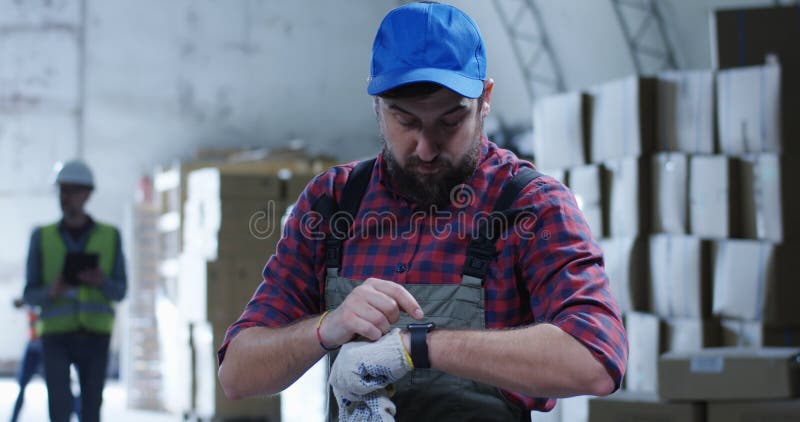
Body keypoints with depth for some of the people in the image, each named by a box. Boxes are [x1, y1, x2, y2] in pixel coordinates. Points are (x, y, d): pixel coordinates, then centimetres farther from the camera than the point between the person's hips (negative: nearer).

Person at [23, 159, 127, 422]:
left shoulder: (110, 237, 5)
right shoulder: (42, 238, 3)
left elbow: (119, 292, 2)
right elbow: (30, 296, 2)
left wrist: (102, 282, -22)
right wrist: (52, 292, -21)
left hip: (94, 338, 1)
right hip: (56, 337, -1)